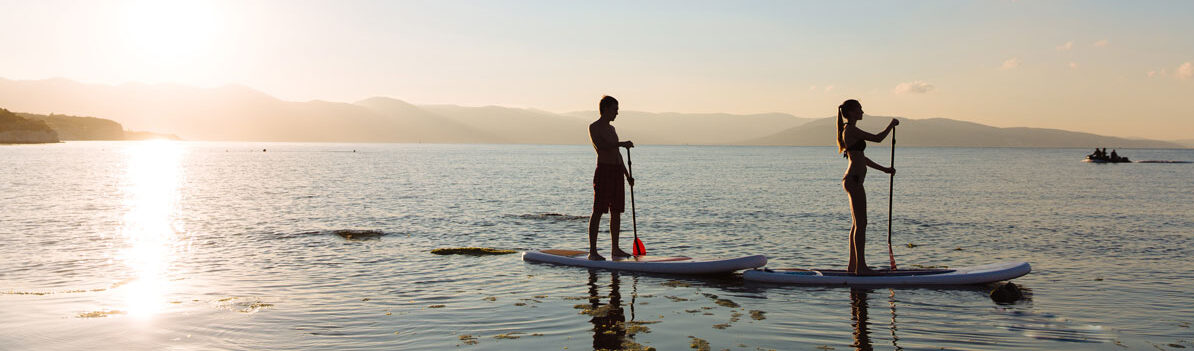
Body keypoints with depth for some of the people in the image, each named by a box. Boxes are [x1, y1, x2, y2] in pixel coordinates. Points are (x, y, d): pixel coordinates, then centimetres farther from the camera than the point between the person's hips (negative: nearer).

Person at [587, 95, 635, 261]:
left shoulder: (611, 129, 21)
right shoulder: (594, 127, -4)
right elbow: (599, 147, -22)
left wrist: (627, 175, 21)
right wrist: (621, 143, -25)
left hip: (617, 172, 8)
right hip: (603, 171, -8)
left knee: (616, 211, 7)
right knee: (598, 211, -8)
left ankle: (615, 249, 14)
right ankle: (592, 251, -8)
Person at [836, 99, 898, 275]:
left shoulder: (849, 131, 18)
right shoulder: (851, 130, -14)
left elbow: (861, 158, 24)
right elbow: (877, 138, -16)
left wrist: (884, 169, 25)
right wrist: (892, 125, 1)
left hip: (852, 180, 11)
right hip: (854, 181, -11)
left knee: (857, 224, 13)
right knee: (861, 223, -7)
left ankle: (853, 264, 18)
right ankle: (860, 266, -4)